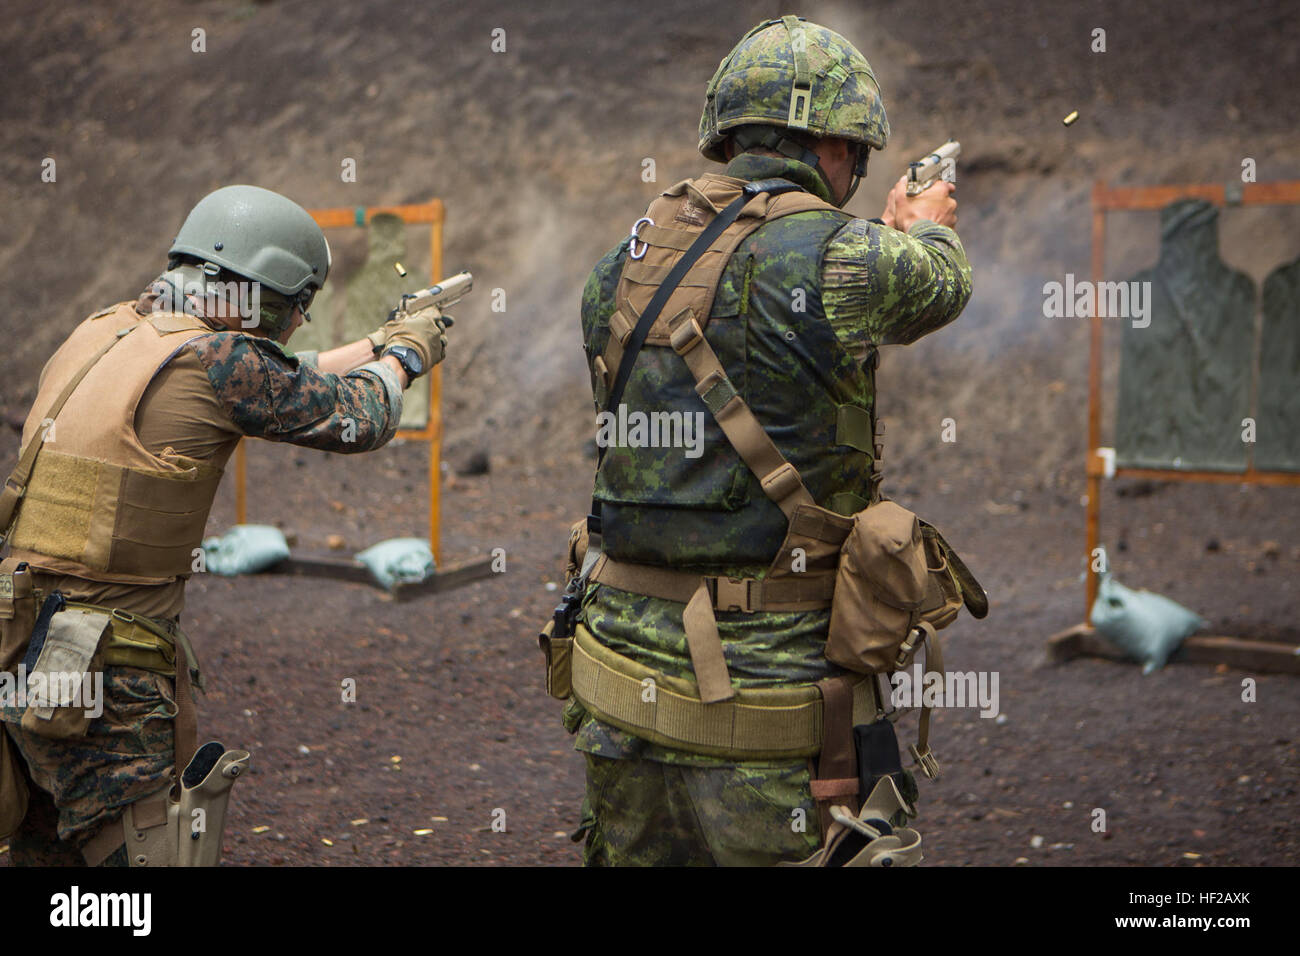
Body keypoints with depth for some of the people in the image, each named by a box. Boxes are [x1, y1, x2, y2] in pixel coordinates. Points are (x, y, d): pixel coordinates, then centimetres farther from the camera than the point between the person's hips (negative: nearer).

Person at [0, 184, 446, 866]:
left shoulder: (106, 329, 9)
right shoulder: (212, 359, -16)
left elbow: (277, 385, 23)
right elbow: (355, 418, -2)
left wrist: (379, 344, 33)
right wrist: (404, 354, 19)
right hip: (102, 683, -9)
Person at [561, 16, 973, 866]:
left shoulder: (627, 260, 7)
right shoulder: (834, 256, -13)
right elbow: (942, 285, 8)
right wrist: (931, 228, 32)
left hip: (619, 672, 7)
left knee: (636, 856, 18)